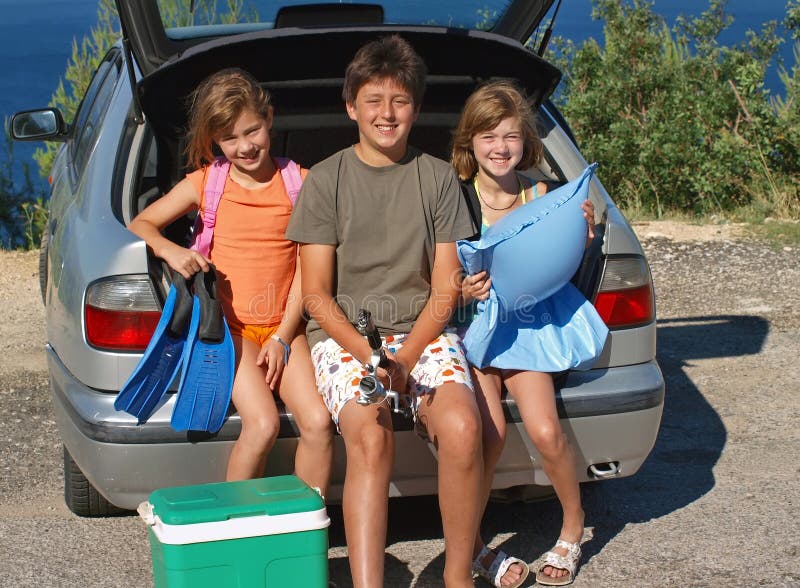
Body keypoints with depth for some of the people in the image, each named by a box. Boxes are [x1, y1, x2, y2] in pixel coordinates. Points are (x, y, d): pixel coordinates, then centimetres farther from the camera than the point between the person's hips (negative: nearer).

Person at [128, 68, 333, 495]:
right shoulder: (205, 183, 2)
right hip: (229, 326, -1)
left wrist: (283, 336, -6)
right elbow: (140, 224, 10)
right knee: (262, 423, -24)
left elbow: (307, 267, 1)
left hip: (282, 327, 2)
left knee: (318, 421, -20)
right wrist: (170, 250, -13)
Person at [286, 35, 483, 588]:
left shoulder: (439, 177, 9)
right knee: (371, 438, -30)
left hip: (425, 331, 1)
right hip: (345, 334, -1)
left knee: (461, 427, -28)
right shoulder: (326, 180, 4)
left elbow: (446, 288, 5)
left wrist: (405, 360, -11)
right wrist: (370, 356, -14)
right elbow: (316, 293, 1)